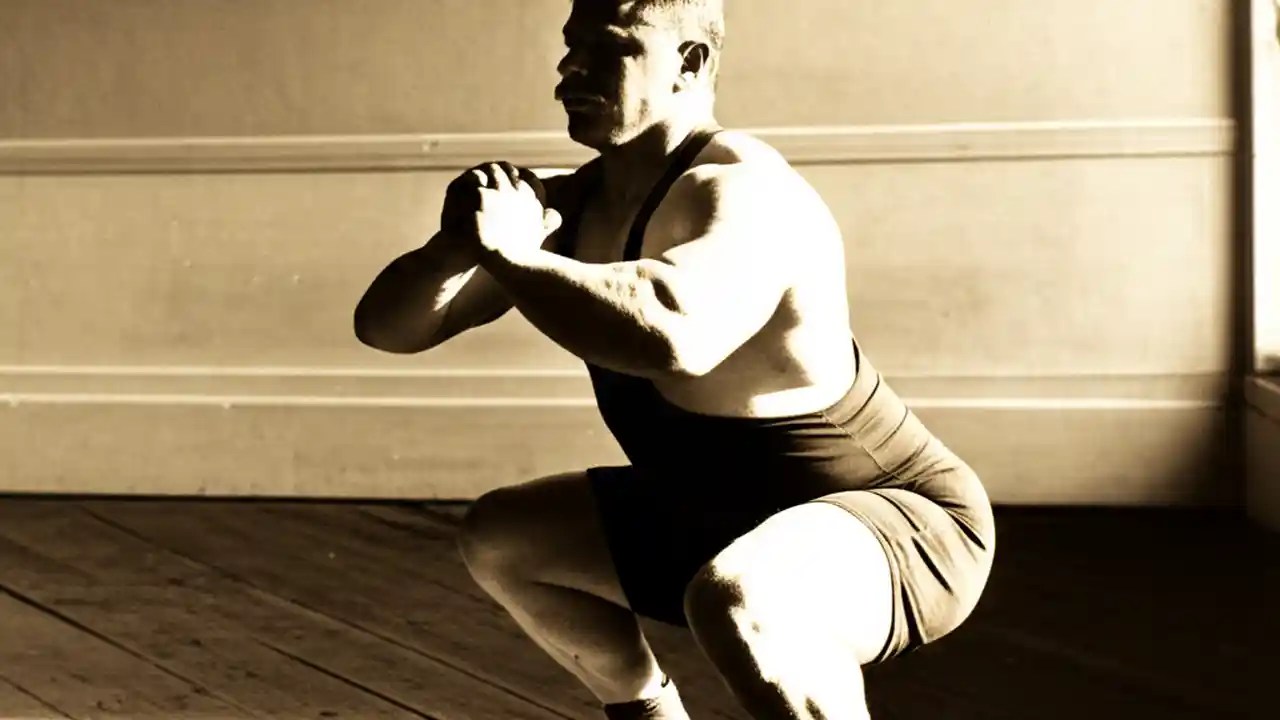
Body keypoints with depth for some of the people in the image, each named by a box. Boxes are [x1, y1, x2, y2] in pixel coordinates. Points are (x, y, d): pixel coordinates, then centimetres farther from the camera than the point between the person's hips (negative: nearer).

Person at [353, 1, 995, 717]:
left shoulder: (738, 192, -27)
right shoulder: (572, 205, 0)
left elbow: (673, 336, -50)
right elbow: (386, 327, -1)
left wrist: (510, 251, -36)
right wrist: (459, 244, -22)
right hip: (727, 518, 9)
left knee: (733, 600, -41)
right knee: (499, 537, 19)